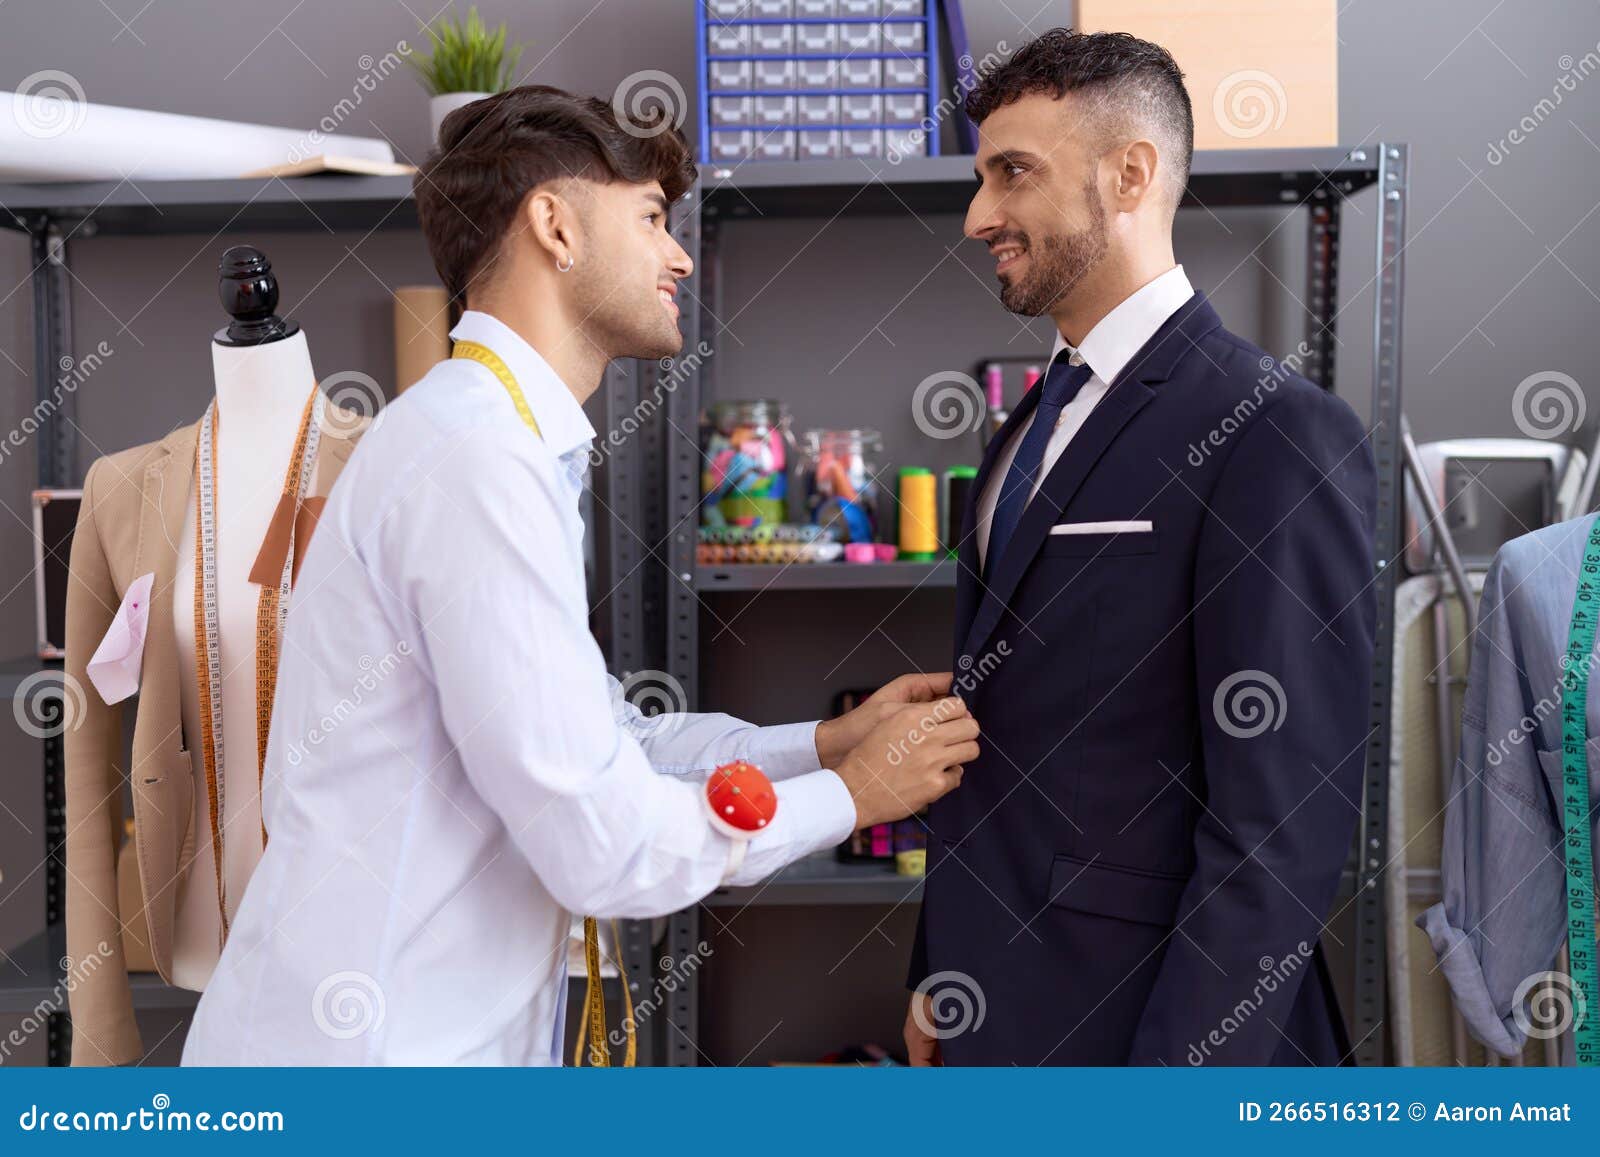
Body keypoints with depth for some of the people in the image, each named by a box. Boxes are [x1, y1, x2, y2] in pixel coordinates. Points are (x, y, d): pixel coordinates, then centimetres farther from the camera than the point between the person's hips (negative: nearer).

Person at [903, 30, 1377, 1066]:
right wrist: (940, 975, 11)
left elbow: (1284, 823, -19)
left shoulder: (1278, 433, -17)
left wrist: (1175, 1065, -19)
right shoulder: (1037, 422, 9)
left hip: (1134, 1022, -7)